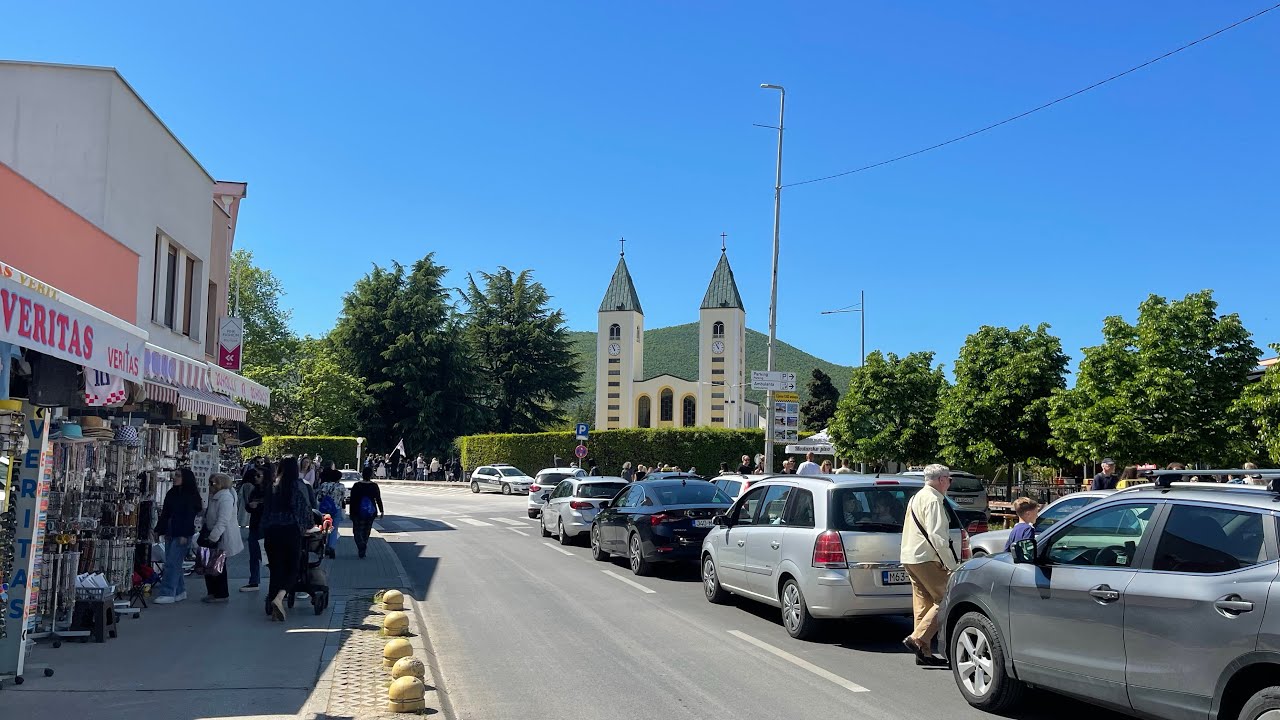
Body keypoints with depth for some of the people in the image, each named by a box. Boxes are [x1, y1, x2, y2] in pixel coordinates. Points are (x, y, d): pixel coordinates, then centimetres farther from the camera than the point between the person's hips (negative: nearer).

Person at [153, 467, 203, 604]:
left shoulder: (191, 495, -8)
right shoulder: (171, 494, 13)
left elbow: (190, 516, -13)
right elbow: (164, 514, 17)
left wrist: (184, 535, -18)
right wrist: (158, 530, 13)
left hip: (182, 535, -8)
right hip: (170, 533, 8)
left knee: (172, 563, -9)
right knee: (173, 564, 10)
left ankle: (168, 593, -7)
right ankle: (180, 591, 18)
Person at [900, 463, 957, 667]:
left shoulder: (917, 497, 20)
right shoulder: (933, 500, -12)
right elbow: (936, 536, -20)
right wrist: (952, 565, -17)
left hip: (910, 557, 10)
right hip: (926, 559, -10)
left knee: (924, 603, 11)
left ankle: (924, 653, 11)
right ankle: (918, 639, -14)